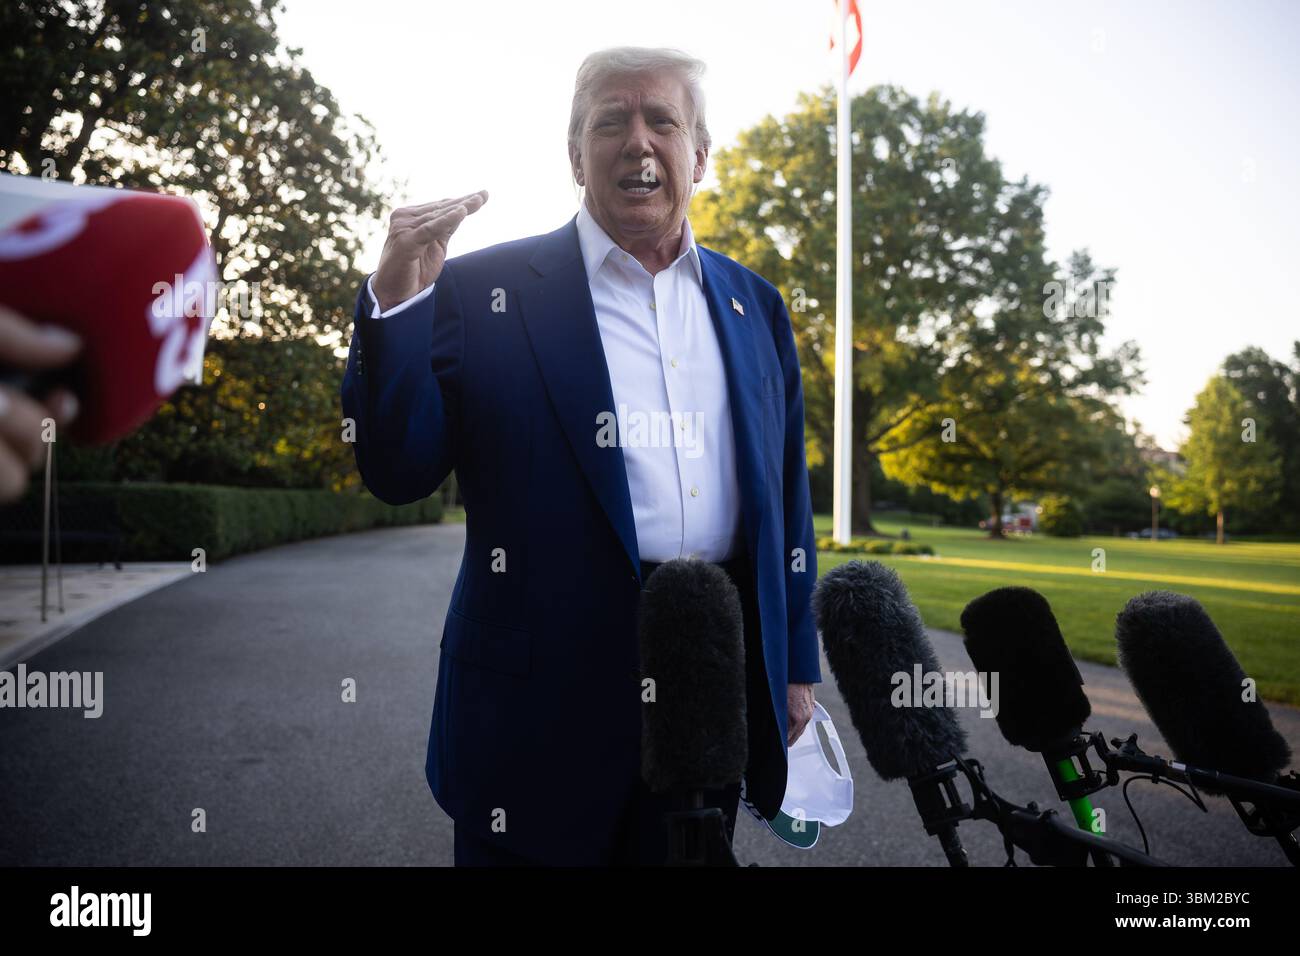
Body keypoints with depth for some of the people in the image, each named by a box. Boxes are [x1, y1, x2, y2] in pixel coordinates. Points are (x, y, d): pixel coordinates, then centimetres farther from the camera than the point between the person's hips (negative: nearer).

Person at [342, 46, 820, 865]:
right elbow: (398, 474, -7)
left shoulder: (755, 305, 10)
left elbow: (786, 494, 12)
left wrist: (797, 662, 11)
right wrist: (397, 298, -19)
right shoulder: (483, 290, -3)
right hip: (549, 678, -3)